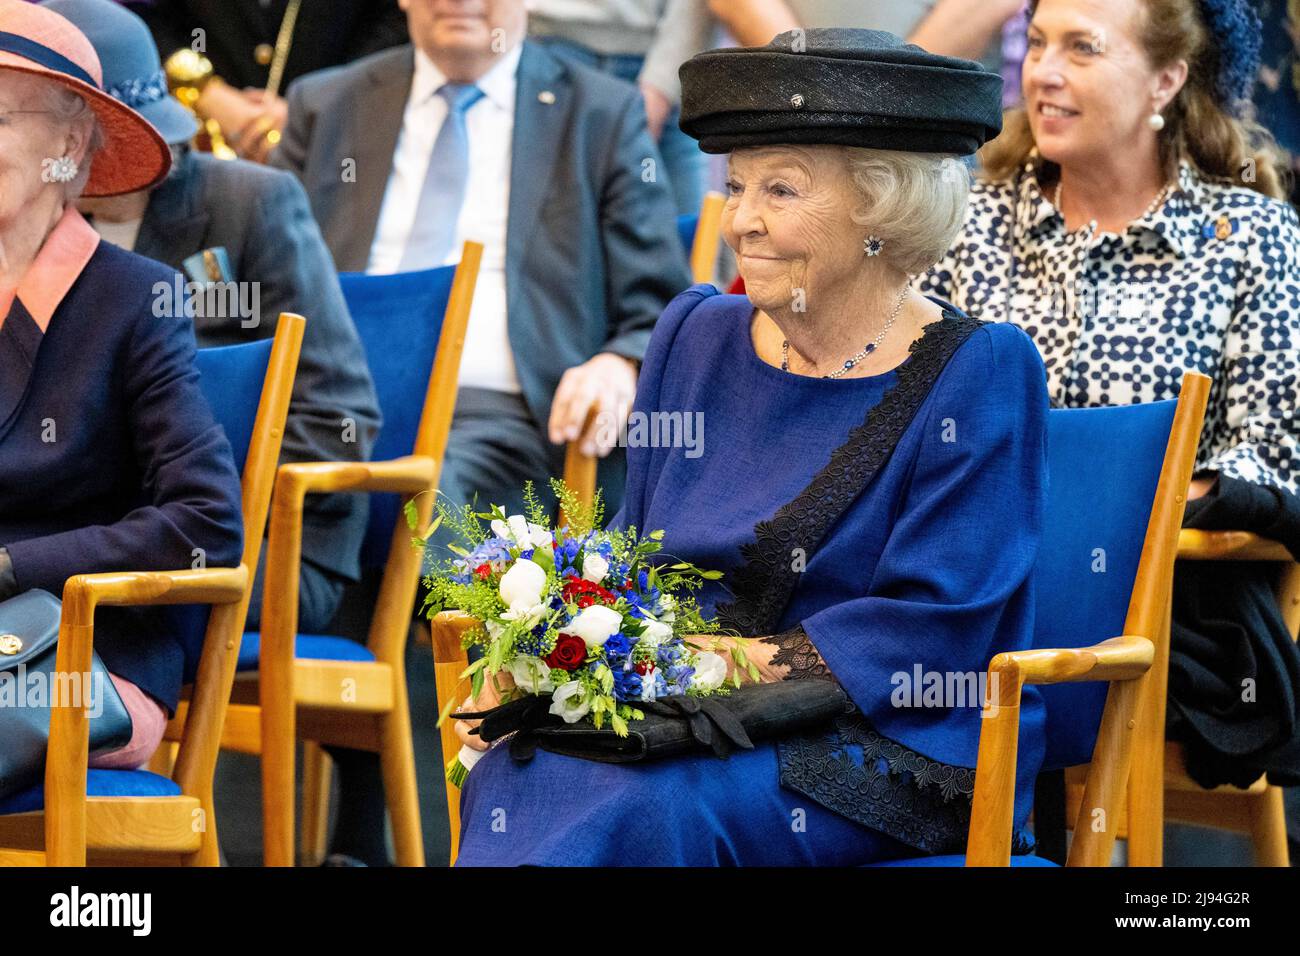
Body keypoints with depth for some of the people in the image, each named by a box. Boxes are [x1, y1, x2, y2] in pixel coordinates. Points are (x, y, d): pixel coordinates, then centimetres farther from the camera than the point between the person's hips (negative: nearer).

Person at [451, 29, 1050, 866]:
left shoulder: (978, 374, -5)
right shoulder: (698, 334, 14)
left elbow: (929, 625, -12)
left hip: (895, 744, -5)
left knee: (643, 804, -34)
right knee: (517, 771, -28)